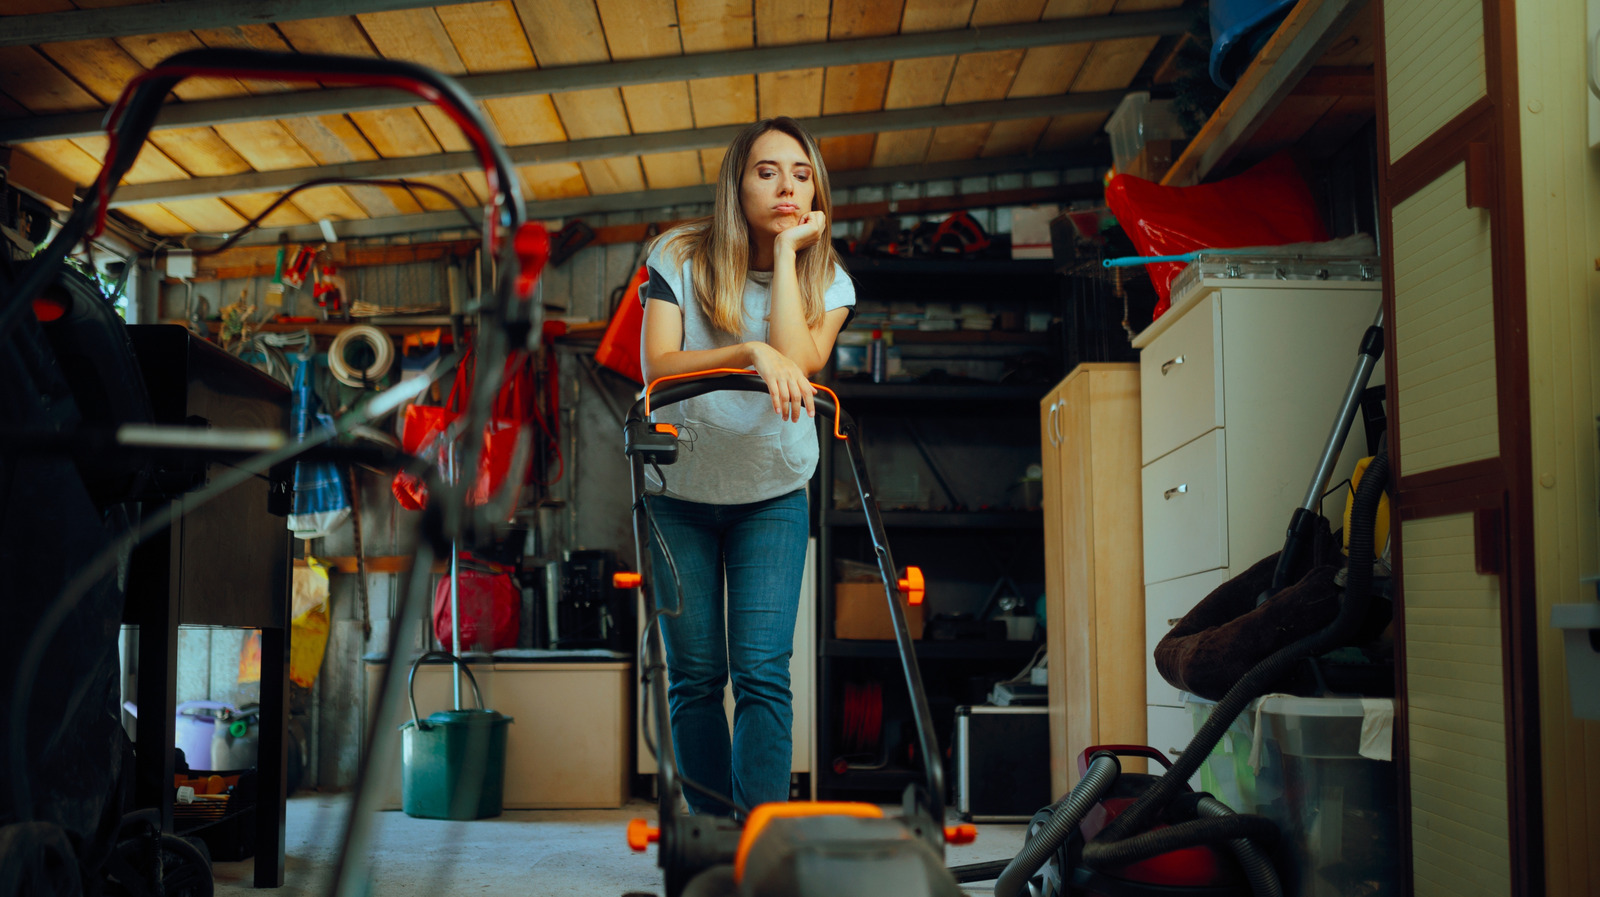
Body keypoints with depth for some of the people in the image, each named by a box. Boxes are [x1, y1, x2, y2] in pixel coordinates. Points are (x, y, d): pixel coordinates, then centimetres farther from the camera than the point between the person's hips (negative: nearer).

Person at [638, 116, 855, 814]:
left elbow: (796, 362, -22)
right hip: (678, 494, 0)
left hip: (772, 496, 0)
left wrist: (788, 248, -18)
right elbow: (657, 367, -18)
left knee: (762, 671, -11)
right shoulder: (679, 258, -7)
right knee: (694, 676, 3)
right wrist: (750, 351, -33)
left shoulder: (827, 281, -3)